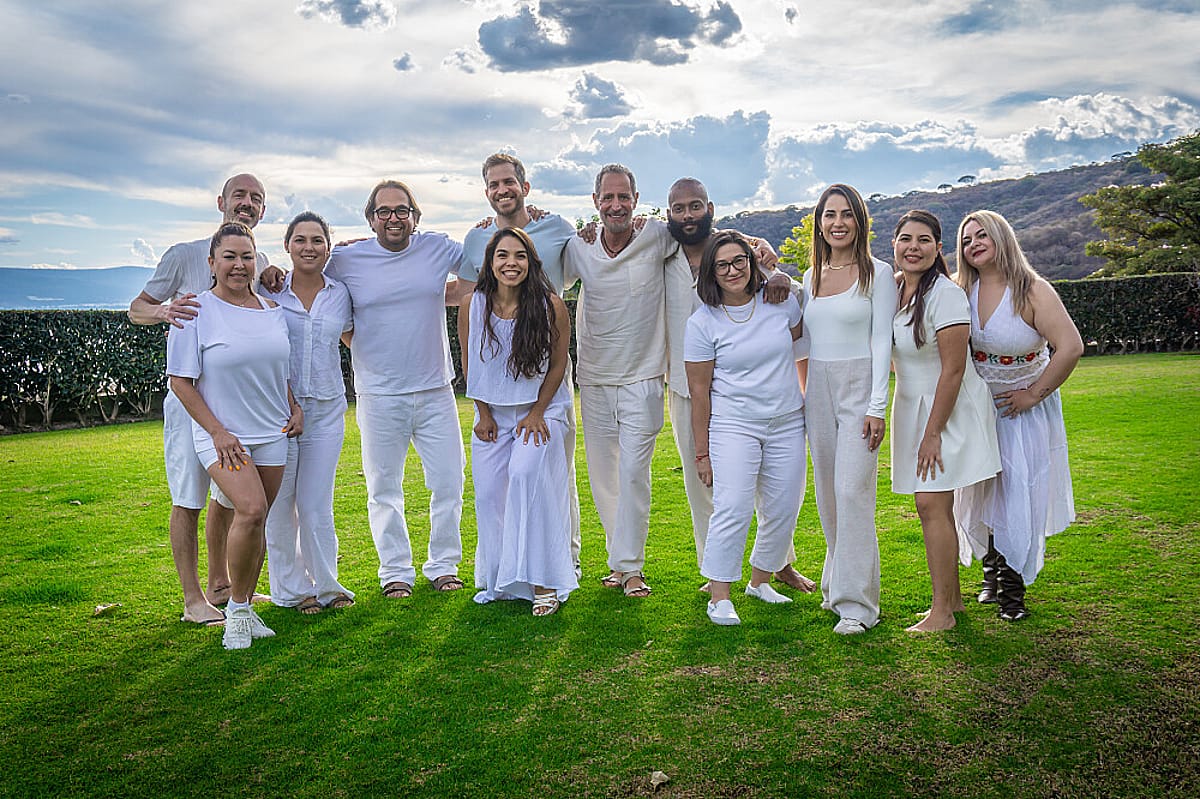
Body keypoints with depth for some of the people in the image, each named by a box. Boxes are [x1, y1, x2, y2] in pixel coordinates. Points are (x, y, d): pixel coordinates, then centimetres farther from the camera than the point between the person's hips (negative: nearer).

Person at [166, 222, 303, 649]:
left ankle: (244, 610, 22)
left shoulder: (272, 310, 8)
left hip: (271, 434, 5)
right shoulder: (196, 312, -7)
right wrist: (218, 431, -13)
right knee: (251, 510, -22)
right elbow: (180, 381, -8)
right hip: (222, 434, -5)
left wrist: (295, 409, 9)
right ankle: (236, 609, -3)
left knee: (256, 522, 7)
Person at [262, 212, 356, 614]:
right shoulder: (269, 291, -1)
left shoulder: (339, 293, 6)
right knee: (280, 502, 4)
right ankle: (290, 589, 20)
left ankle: (325, 584, 21)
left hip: (326, 410, 1)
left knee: (316, 504, 4)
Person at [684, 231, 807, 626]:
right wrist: (702, 453, -4)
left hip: (788, 423, 4)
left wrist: (809, 399, 14)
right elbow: (699, 391, -5)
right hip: (733, 426, -3)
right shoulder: (702, 323, -7)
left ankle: (760, 581, 28)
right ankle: (719, 597, -2)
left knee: (783, 509, 8)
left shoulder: (781, 301, 0)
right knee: (732, 508, -14)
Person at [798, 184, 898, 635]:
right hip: (818, 393, 5)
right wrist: (806, 395, 11)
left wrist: (877, 407, -13)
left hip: (859, 388, -5)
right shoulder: (811, 277, 13)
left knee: (853, 492, -11)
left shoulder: (877, 273, -2)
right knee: (828, 493, 10)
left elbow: (881, 342, -7)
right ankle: (838, 584, 24)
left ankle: (856, 602, -5)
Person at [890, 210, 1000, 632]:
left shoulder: (945, 294, -18)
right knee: (931, 505, 9)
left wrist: (932, 432, -18)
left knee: (931, 503, -10)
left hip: (948, 408, -7)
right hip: (912, 406, 7)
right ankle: (952, 597, 21)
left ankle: (942, 611, -1)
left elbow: (953, 371, -19)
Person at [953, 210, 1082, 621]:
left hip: (1026, 408, -4)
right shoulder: (962, 291, -4)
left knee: (1019, 498, -2)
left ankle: (1013, 589, 12)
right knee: (980, 493, 10)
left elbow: (1070, 347, -23)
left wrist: (1033, 394, -17)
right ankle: (992, 575, 29)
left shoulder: (1034, 291, -17)